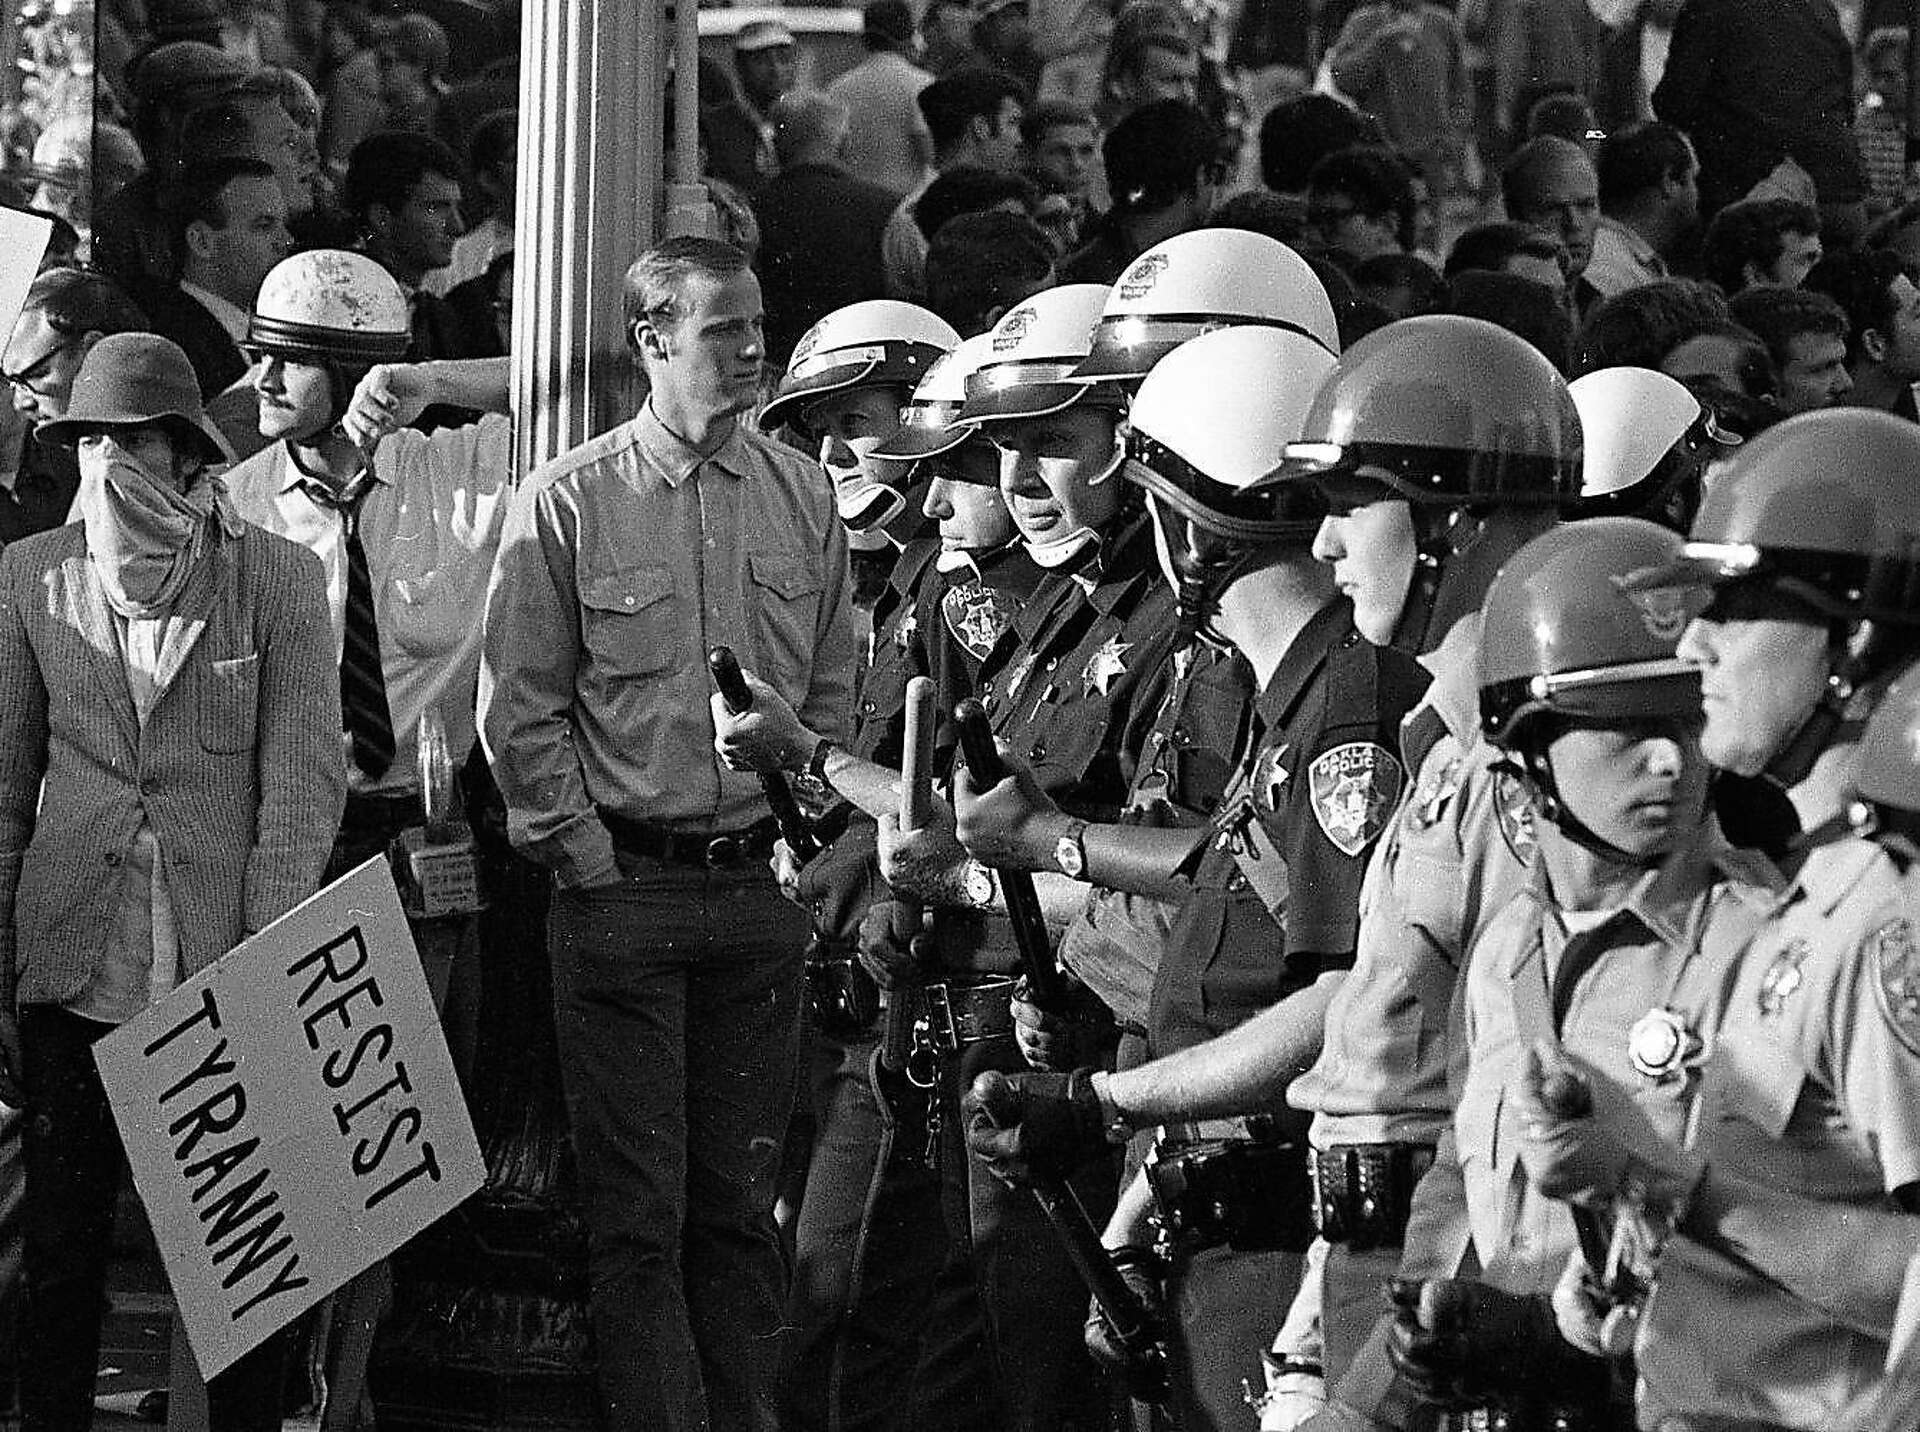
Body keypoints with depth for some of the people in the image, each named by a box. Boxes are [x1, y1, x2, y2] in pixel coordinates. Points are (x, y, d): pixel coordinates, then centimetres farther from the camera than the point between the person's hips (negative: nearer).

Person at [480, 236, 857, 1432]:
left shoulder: (801, 499, 8)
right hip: (622, 888, -3)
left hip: (760, 883, 3)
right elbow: (520, 709, -3)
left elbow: (832, 695, 13)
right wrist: (587, 852, -6)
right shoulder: (569, 503, -3)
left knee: (741, 1198, 7)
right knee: (639, 1209, -3)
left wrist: (798, 835, 6)